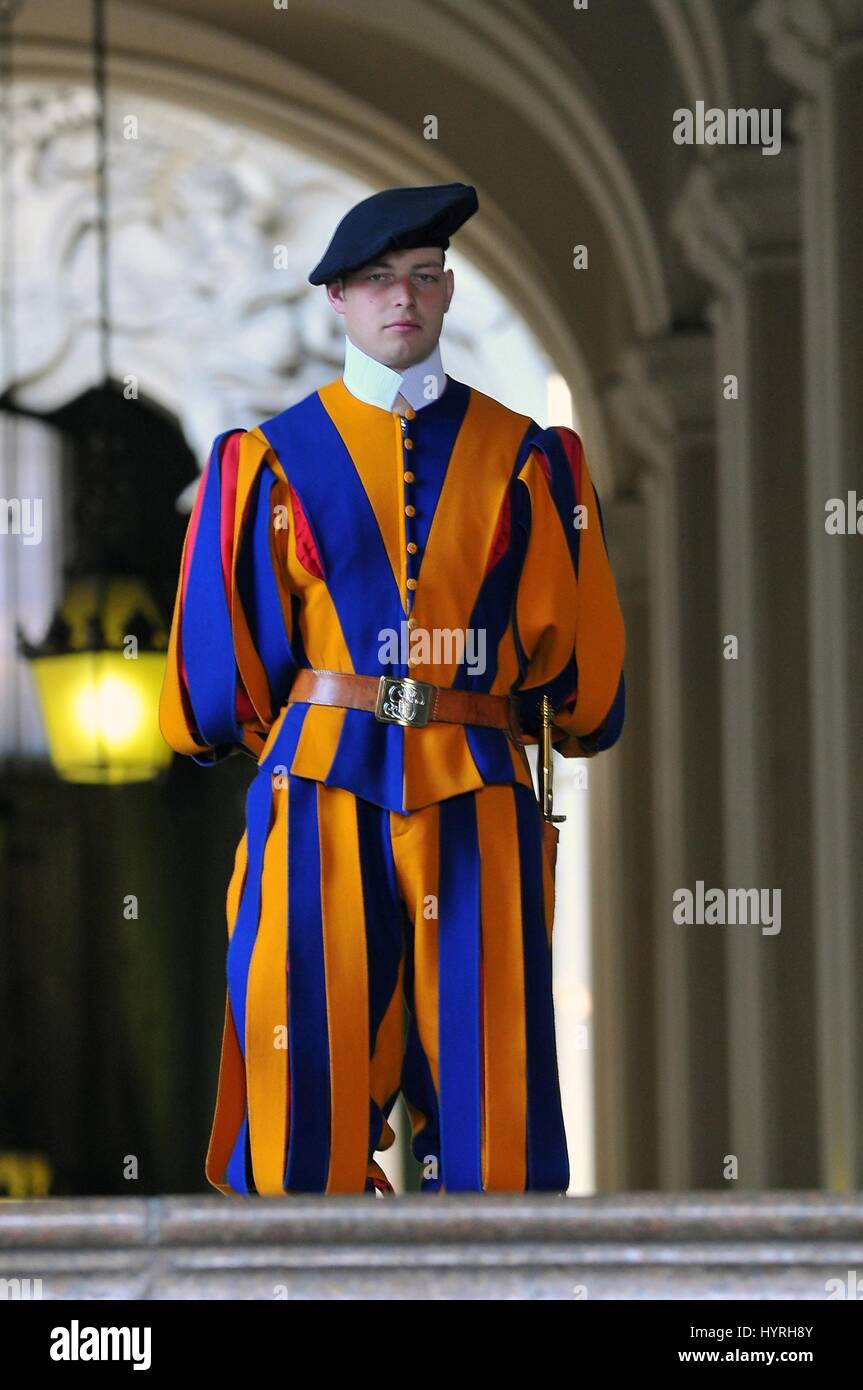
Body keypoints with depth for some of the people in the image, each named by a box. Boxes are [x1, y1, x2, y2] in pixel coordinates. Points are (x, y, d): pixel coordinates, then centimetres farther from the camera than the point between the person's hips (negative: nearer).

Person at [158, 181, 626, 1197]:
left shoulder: (526, 462, 9)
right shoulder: (274, 462, 6)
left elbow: (576, 650, 15)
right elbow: (224, 673, 10)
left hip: (477, 806, 1)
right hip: (321, 800, -1)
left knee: (488, 1091, -2)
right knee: (311, 1083, -4)